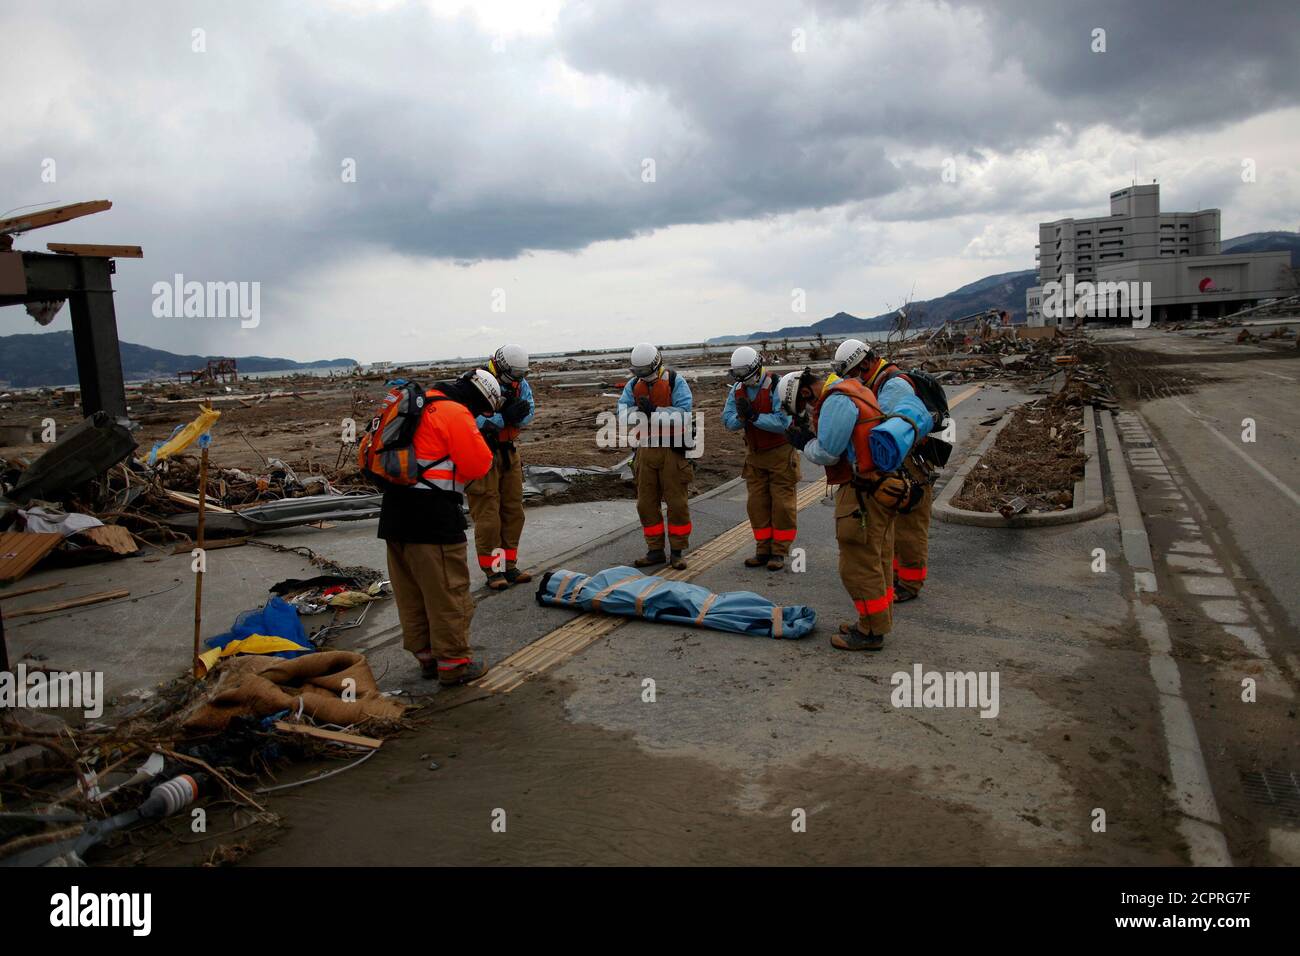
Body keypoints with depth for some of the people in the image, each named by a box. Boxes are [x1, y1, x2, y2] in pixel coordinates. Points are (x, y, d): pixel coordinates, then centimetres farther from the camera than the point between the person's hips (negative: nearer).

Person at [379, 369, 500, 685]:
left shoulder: (422, 406, 17)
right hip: (432, 515, -9)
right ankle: (454, 663, 8)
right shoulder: (457, 414, -11)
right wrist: (480, 444, 5)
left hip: (396, 515, 9)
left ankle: (426, 654, 28)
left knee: (411, 592, 15)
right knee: (449, 591, 1)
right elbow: (479, 466, -13)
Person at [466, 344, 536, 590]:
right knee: (487, 514, -4)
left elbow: (528, 413, -7)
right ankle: (492, 570, 6)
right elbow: (473, 422, -26)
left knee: (513, 511, 11)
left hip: (508, 451, 7)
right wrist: (505, 417, -31)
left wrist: (513, 411, -27)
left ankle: (509, 565, 22)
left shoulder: (520, 384, 1)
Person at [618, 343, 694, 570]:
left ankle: (677, 551, 13)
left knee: (677, 503, 1)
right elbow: (623, 411, -1)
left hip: (672, 450, -4)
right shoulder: (634, 385, 8)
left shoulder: (675, 381, -6)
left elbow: (683, 414, -16)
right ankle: (655, 550, 19)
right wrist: (640, 411, -21)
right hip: (646, 450, 5)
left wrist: (653, 411, -22)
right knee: (646, 503, 7)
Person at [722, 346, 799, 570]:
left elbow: (783, 423, -26)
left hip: (780, 452, -6)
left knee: (782, 503, -1)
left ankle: (779, 552, 8)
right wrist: (741, 417, -25)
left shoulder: (776, 387, -18)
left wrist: (754, 416, -28)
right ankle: (763, 550, 15)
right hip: (754, 453, 6)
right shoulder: (736, 390, 3)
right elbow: (728, 421, -4)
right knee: (756, 503, 6)